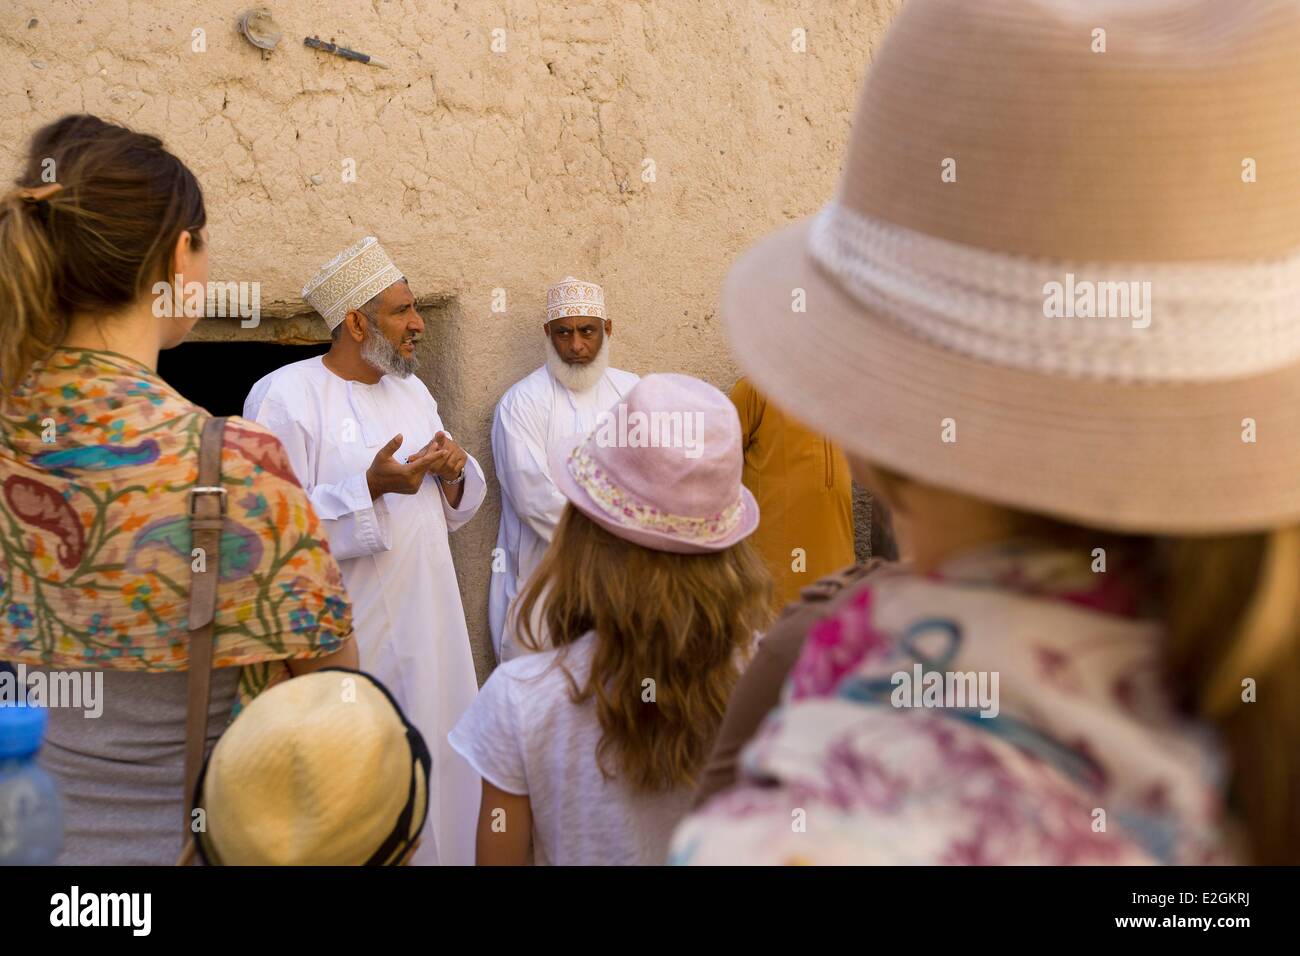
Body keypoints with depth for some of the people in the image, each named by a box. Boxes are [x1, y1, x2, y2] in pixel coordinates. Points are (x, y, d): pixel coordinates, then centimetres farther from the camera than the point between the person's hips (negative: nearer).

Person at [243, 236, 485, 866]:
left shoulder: (413, 390, 12)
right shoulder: (284, 397, -11)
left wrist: (453, 474, -5)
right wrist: (372, 487, -26)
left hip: (429, 621, 7)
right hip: (348, 640, -6)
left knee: (435, 763, 12)